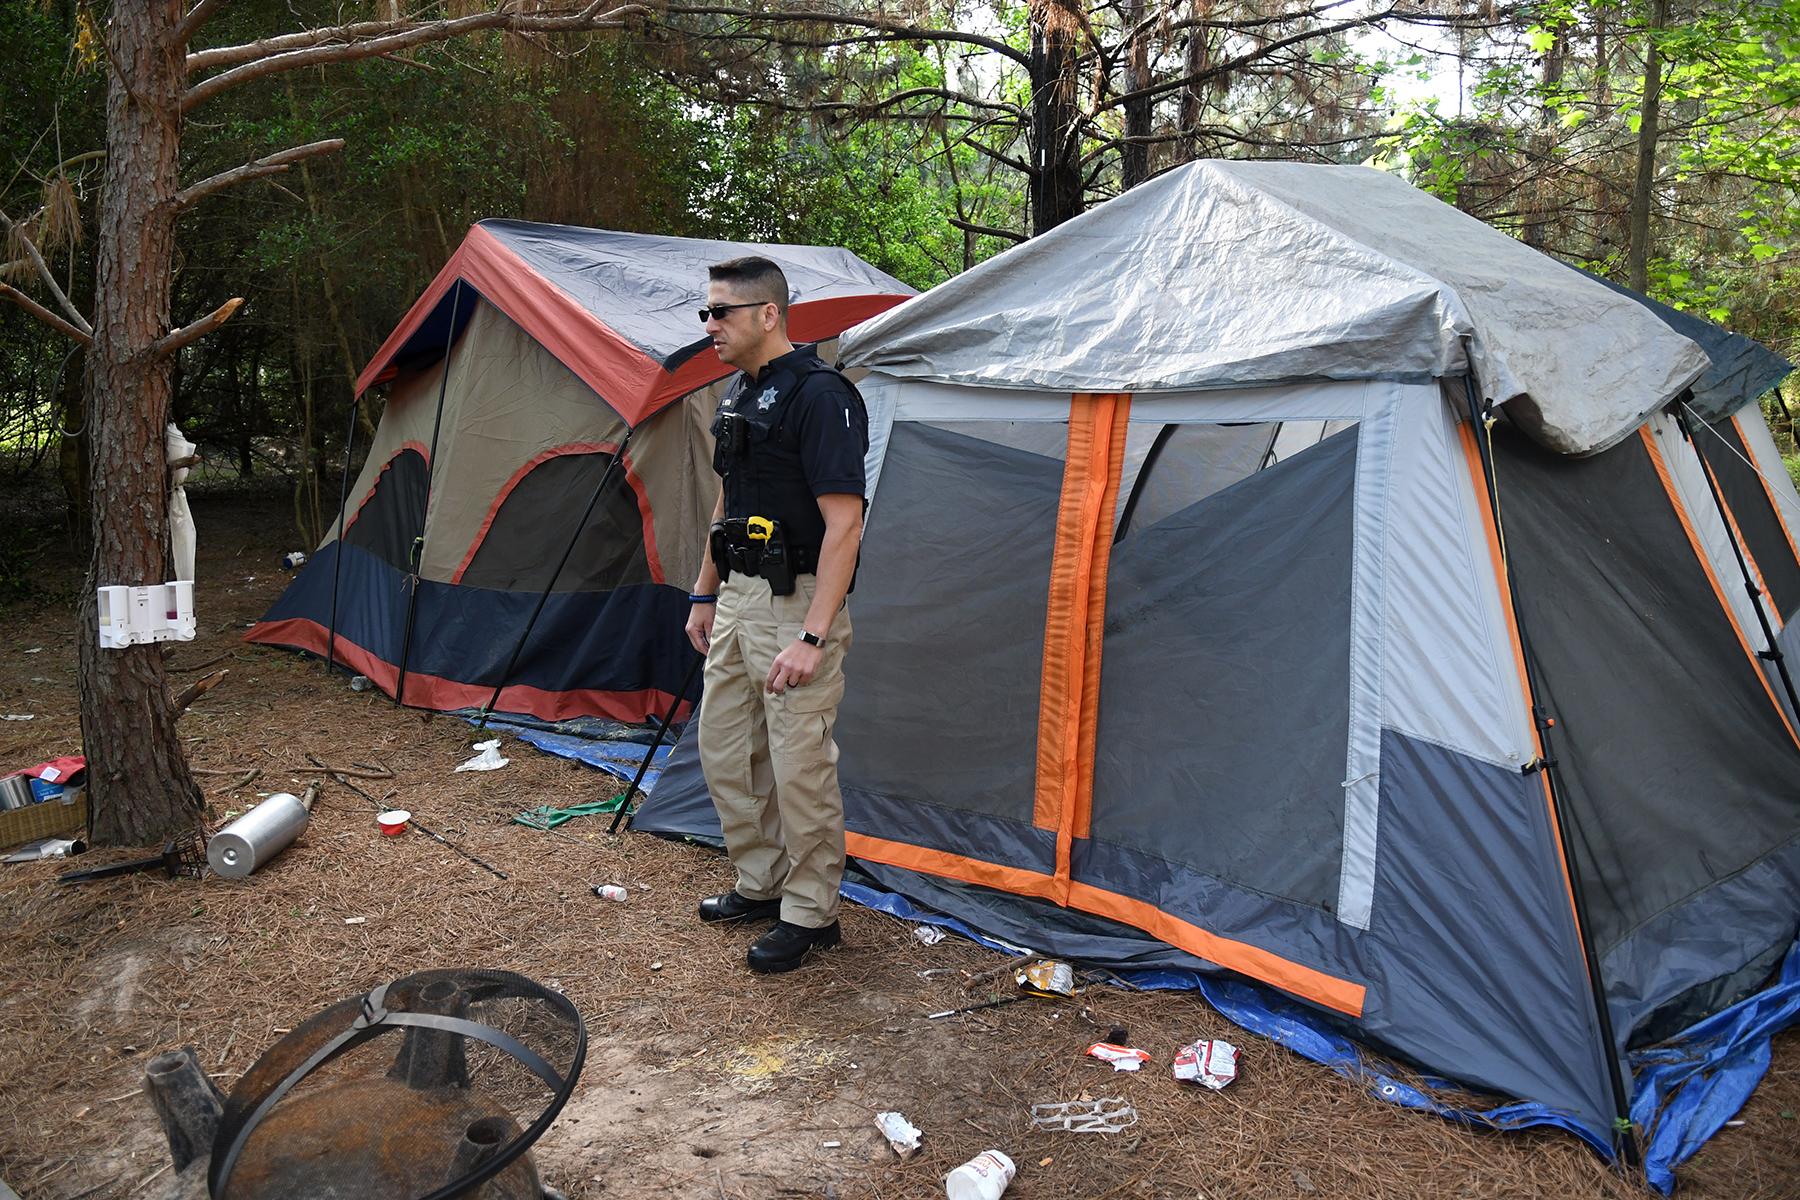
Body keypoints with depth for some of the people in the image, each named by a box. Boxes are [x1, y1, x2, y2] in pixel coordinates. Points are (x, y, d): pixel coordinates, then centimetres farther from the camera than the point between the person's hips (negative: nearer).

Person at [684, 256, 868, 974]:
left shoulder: (820, 396, -17)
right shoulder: (738, 393, 12)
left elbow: (843, 524, -22)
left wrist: (813, 638, -26)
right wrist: (704, 596, 22)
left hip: (796, 603, -10)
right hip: (737, 599, 10)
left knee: (800, 764, -1)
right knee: (724, 747, 16)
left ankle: (809, 915, 15)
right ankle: (761, 885, 33)